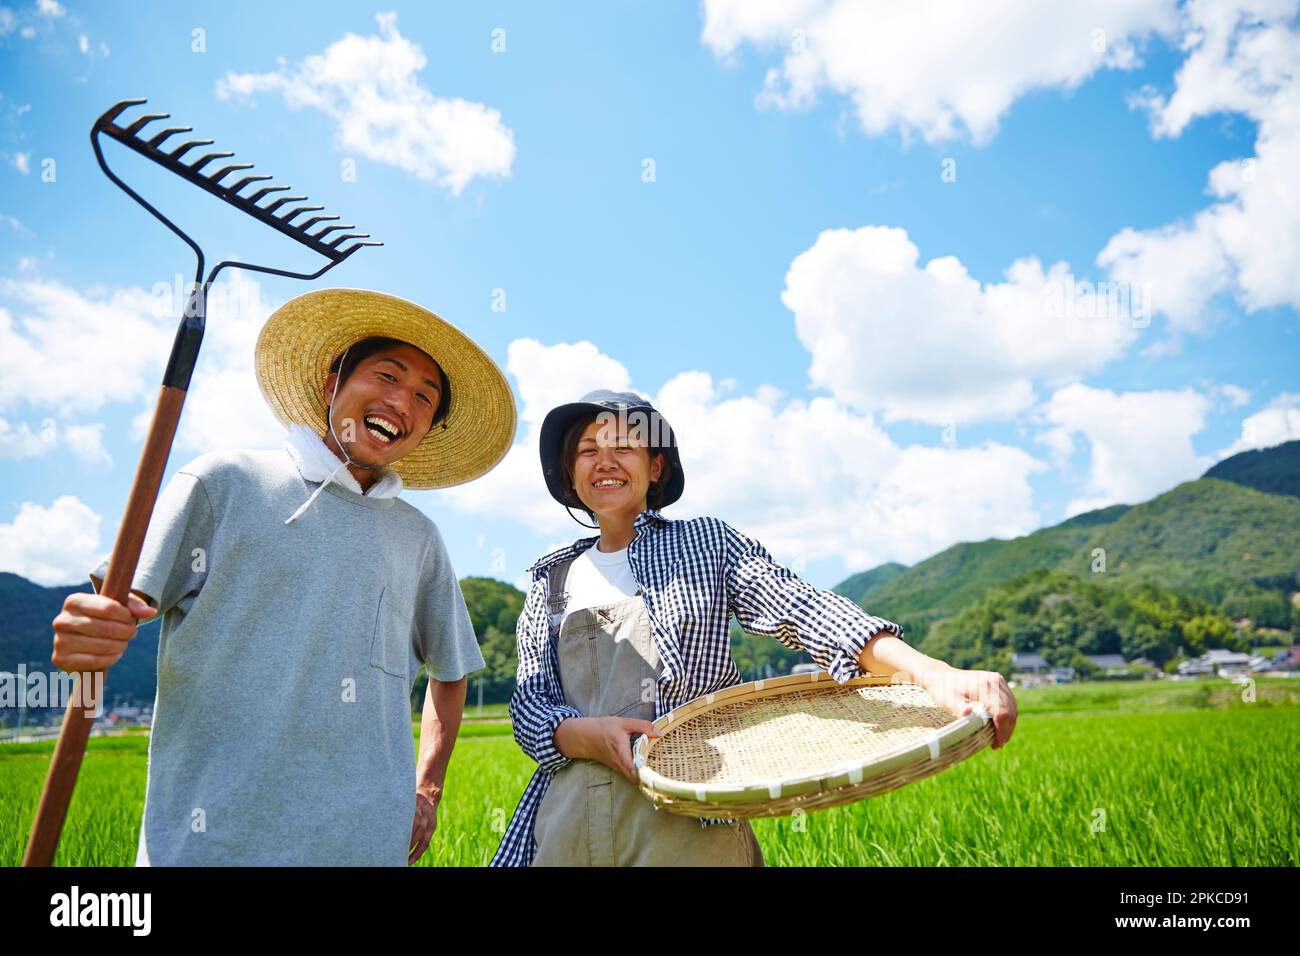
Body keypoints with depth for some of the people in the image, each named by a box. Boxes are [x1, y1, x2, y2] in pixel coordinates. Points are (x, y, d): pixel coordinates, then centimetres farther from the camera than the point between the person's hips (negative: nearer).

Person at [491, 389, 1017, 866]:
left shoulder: (707, 543, 4)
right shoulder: (550, 580, 12)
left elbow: (803, 609, -10)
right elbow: (528, 708, 7)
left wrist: (933, 673, -25)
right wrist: (590, 735, -15)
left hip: (689, 819, -3)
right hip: (570, 824, 3)